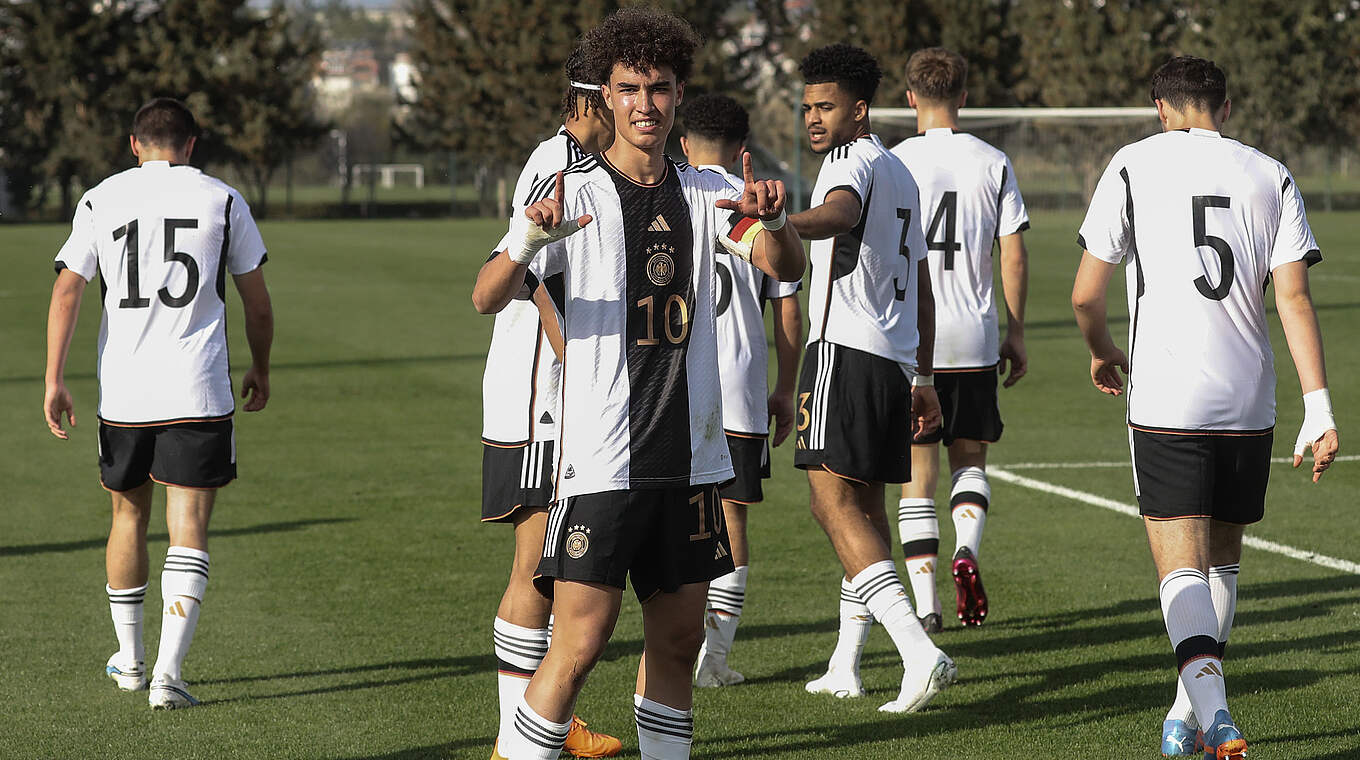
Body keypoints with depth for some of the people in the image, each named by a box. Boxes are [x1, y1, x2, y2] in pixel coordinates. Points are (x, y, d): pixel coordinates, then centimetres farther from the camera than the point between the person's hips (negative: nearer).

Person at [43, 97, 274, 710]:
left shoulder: (100, 200, 6)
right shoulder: (223, 201, 3)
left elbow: (67, 291, -1)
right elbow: (257, 302, 7)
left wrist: (54, 380, 0)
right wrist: (260, 371, 22)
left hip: (122, 394, 2)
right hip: (198, 394, -2)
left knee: (129, 514, 20)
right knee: (188, 529, -2)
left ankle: (130, 659, 30)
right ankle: (168, 673, -15)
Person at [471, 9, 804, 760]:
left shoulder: (705, 192, 9)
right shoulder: (575, 193, -3)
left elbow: (786, 267, -3)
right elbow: (487, 298, -13)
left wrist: (771, 220, -26)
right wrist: (531, 240, -34)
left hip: (690, 456, 5)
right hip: (600, 459, -5)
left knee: (678, 638, 10)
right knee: (578, 645, -10)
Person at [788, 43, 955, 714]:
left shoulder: (853, 161, -7)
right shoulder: (901, 174, 23)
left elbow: (840, 213, -32)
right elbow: (921, 285, 27)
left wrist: (778, 225, -52)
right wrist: (922, 376, 31)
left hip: (847, 349, -10)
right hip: (898, 359, 10)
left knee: (834, 500, -15)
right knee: (866, 504, 16)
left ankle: (918, 651, -29)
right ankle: (845, 667, 24)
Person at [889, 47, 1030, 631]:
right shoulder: (994, 165, 1)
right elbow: (1014, 256, 0)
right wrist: (1015, 332, 10)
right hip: (974, 341, 1)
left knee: (918, 475, 5)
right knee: (970, 461, 17)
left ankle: (925, 604, 1)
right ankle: (967, 550, -10)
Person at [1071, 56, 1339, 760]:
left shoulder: (1132, 166, 3)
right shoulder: (1271, 177, 8)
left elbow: (1085, 293, 2)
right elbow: (1294, 298, -1)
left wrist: (1103, 352, 24)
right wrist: (1319, 412, -2)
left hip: (1164, 402, -3)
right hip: (1248, 400, 3)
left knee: (1181, 565, -6)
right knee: (1223, 555, 19)